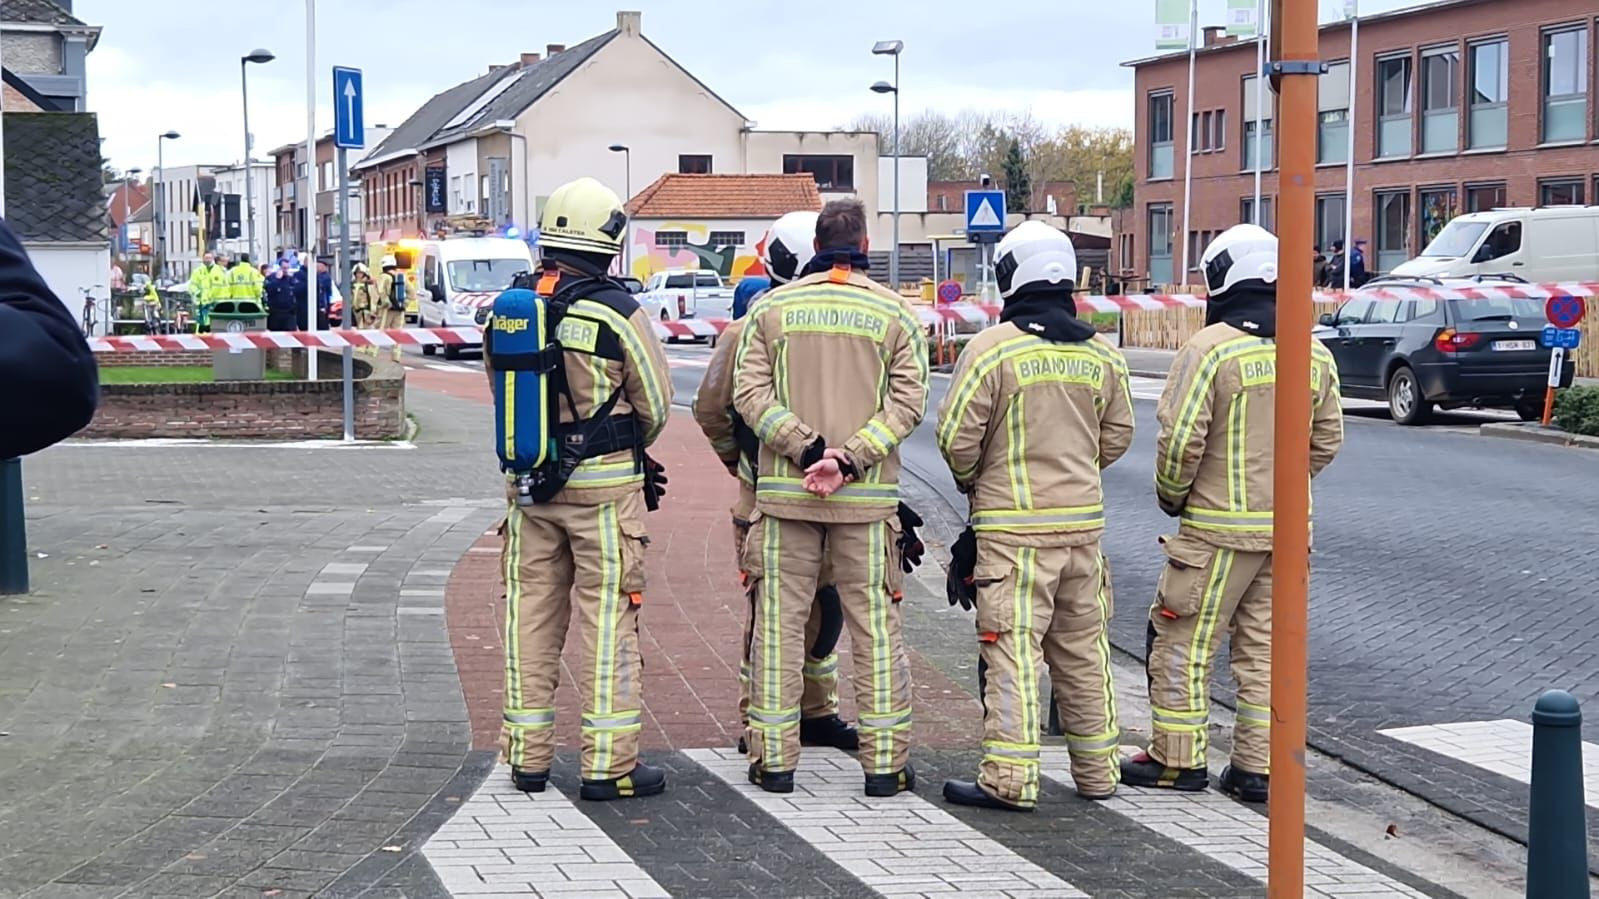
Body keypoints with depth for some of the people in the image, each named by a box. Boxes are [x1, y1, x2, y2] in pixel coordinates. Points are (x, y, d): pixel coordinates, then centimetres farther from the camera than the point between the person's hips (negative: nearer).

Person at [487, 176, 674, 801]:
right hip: (604, 486, -5)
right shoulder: (619, 313, -15)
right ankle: (608, 765, 5)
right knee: (608, 620, 2)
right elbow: (656, 404, -5)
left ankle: (528, 756, 19)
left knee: (532, 615, 13)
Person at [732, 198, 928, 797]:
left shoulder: (771, 308, 3)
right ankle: (884, 762, 8)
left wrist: (806, 448, -10)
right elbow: (906, 401, -7)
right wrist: (848, 460, -13)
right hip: (868, 499, -1)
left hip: (784, 492, 1)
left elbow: (751, 393, -5)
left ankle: (773, 759, 9)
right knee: (876, 625, 6)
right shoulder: (895, 313, 1)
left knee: (778, 622, 7)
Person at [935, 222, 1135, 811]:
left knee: (1013, 650, -4)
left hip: (1013, 525, -5)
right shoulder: (1100, 353, 6)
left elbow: (957, 436, -10)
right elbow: (1118, 436, 13)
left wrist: (970, 481, 10)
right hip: (1084, 519, 6)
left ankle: (1009, 779, -6)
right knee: (1083, 648, 14)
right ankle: (1096, 772, 22)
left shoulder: (992, 348, -11)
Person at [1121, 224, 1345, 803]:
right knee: (1265, 647, 12)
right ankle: (1258, 769, 14)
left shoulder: (1210, 348, -13)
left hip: (1219, 528, -6)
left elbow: (1181, 439, -16)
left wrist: (1171, 496, 2)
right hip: (1289, 527, 6)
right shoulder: (1314, 354, 7)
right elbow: (1327, 440, 12)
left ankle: (1178, 759, 11)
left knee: (1182, 641, 6)